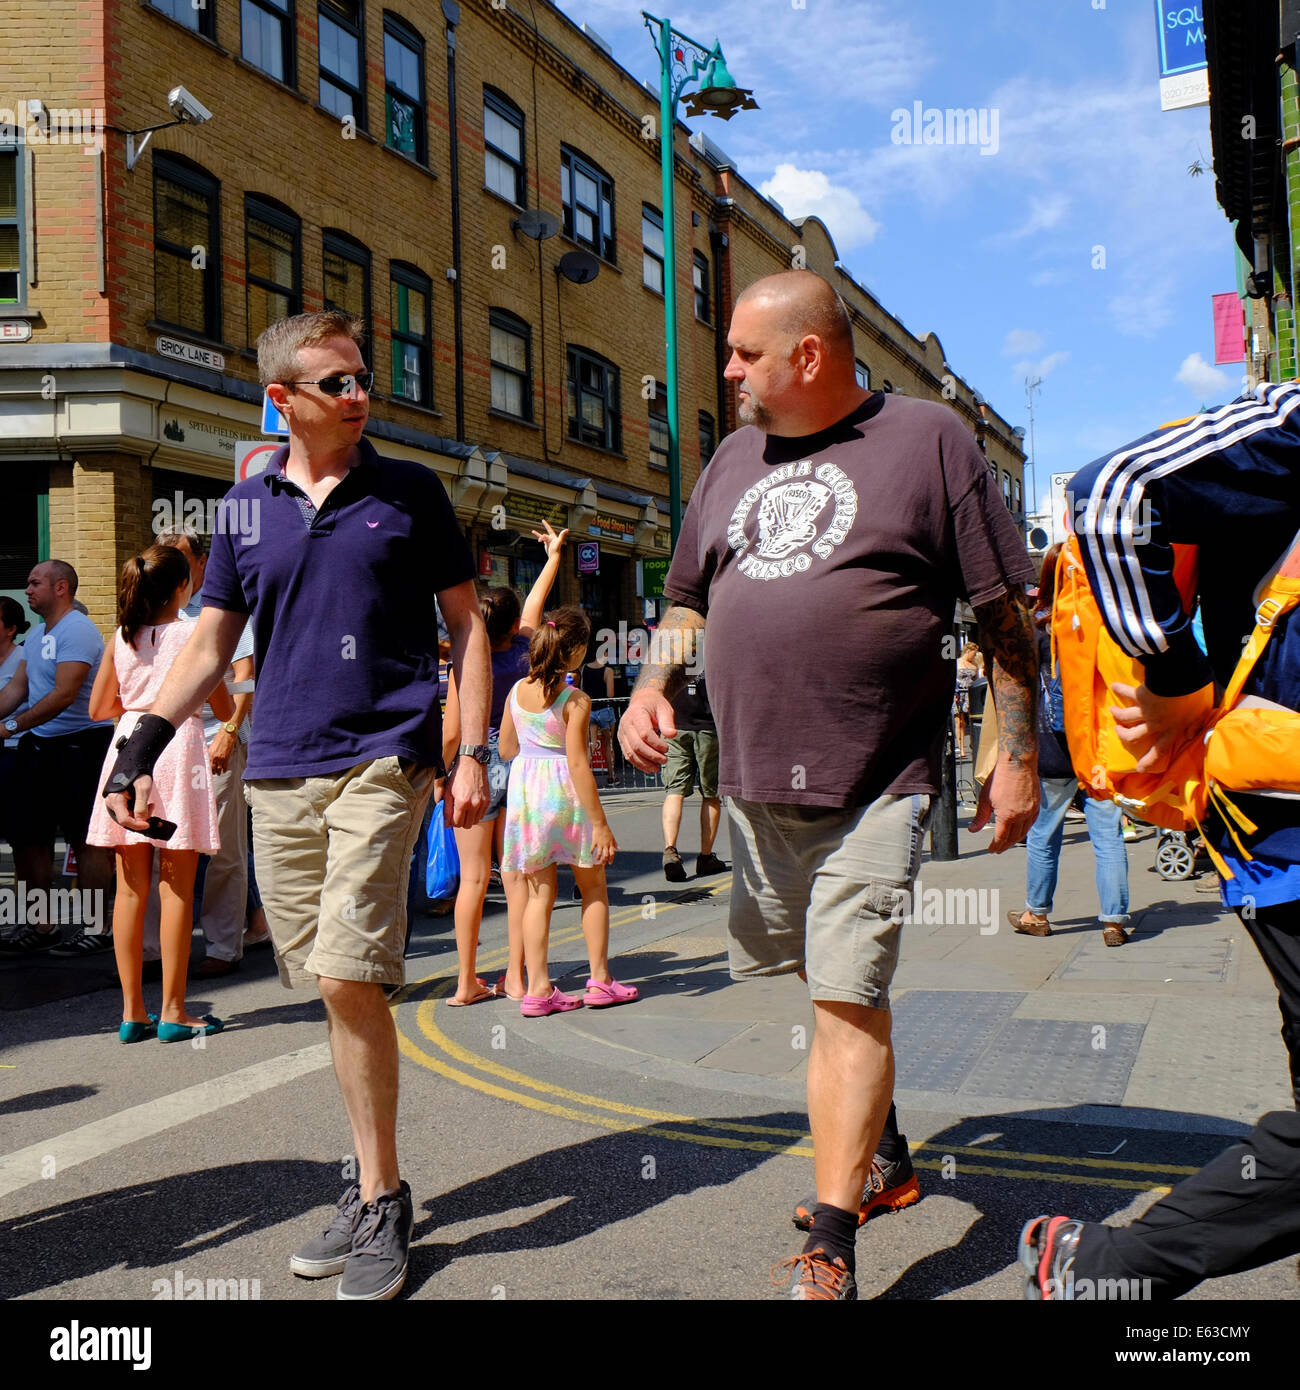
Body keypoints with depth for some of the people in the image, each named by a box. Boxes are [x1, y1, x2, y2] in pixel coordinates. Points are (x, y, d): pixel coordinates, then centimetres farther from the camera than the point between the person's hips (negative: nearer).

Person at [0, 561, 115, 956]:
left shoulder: (77, 631, -14)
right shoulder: (36, 635, 15)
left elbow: (64, 694, -22)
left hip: (82, 745, -9)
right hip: (41, 746, 9)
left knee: (87, 839, -4)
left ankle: (97, 928, 3)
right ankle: (40, 927, 20)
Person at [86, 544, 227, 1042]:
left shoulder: (120, 639, 7)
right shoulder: (194, 636, -5)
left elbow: (98, 708, 13)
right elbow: (225, 708, 1)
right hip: (178, 744, -4)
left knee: (131, 888, 8)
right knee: (176, 888, 0)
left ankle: (132, 1011, 13)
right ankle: (172, 1011, 3)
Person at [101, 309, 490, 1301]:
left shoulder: (410, 492, 5)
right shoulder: (247, 507, 12)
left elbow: (467, 623, 6)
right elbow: (210, 644, 14)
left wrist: (474, 752, -2)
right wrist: (141, 748, 2)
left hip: (381, 759, -4)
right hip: (279, 773, 4)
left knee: (349, 976, -13)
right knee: (332, 985, 8)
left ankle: (381, 1201, 3)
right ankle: (377, 1188, 22)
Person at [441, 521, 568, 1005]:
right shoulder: (523, 653, -1)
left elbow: (452, 733, -10)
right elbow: (536, 602, 17)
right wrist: (554, 555, 34)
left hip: (476, 771, -3)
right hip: (518, 769, 3)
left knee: (473, 879, 1)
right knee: (516, 877, 6)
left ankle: (467, 982, 6)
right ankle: (515, 977, 11)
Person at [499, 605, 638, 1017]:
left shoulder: (517, 691, 2)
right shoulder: (575, 700, -15)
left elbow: (506, 749, 10)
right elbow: (577, 763, -18)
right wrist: (599, 823, -14)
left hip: (523, 787, 5)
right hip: (564, 793, -5)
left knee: (539, 892, 11)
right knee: (593, 886, 12)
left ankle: (537, 987, 8)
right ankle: (600, 979, 16)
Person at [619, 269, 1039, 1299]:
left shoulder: (928, 438, -2)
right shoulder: (736, 459, 14)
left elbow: (1008, 612, -2)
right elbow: (690, 598, 21)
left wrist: (1019, 756, -4)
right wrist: (653, 687, 3)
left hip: (874, 784, -6)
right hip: (754, 781, 6)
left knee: (847, 1000, -9)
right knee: (822, 987, 17)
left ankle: (832, 1250, 0)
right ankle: (880, 1153, 39)